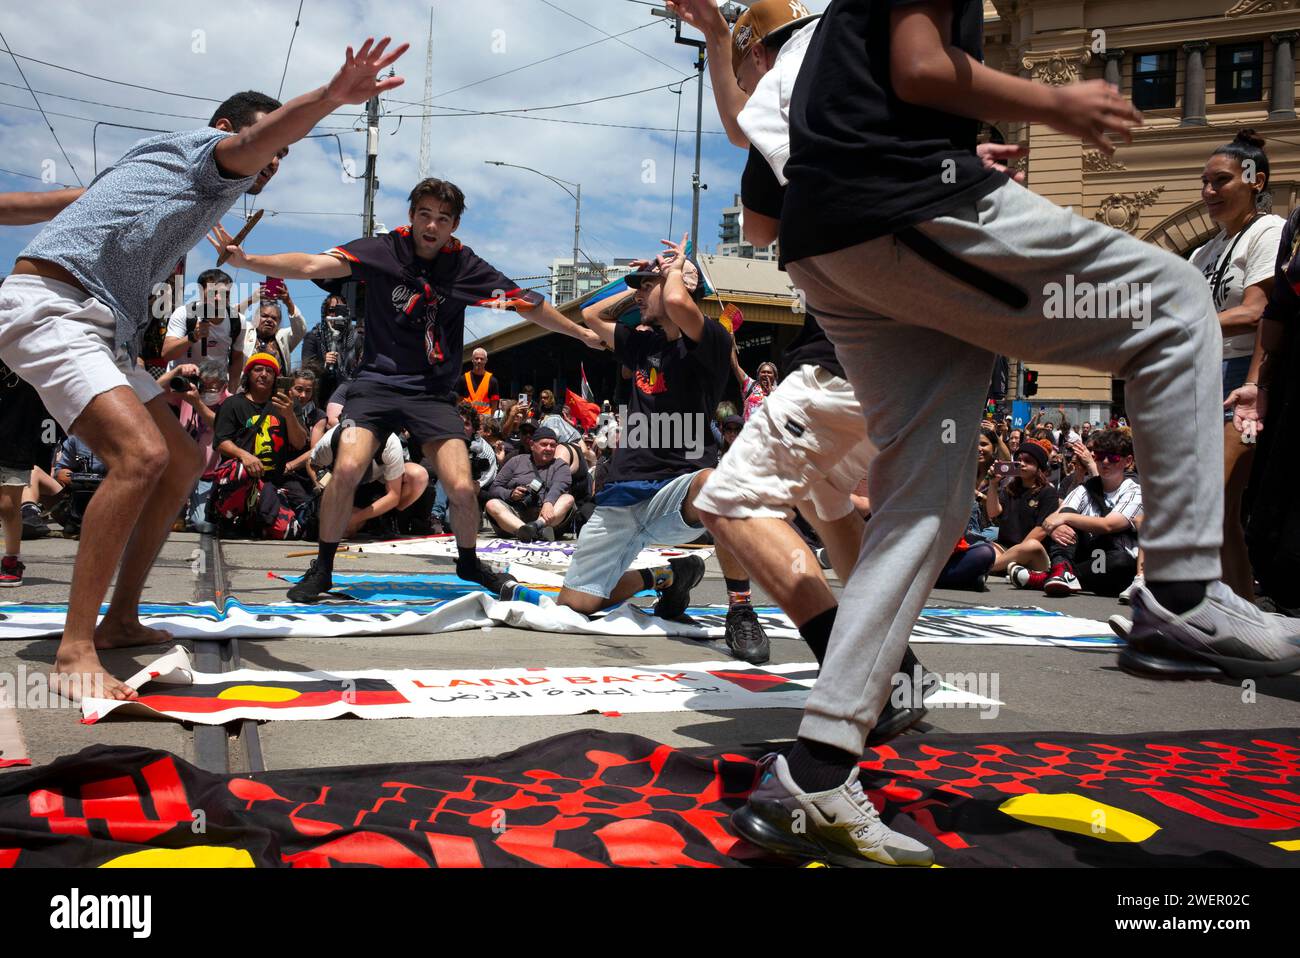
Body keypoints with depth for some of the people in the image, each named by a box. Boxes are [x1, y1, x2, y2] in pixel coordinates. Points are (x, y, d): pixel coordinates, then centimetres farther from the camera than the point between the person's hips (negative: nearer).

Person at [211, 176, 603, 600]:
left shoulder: (465, 265, -2)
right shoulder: (382, 250, -6)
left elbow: (527, 304, 5)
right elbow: (312, 266, -15)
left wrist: (583, 332, 11)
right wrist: (246, 260, -27)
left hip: (433, 393, 1)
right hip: (377, 381, -1)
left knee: (463, 489, -12)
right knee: (347, 469, -22)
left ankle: (468, 563, 20)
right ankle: (321, 569, 1)